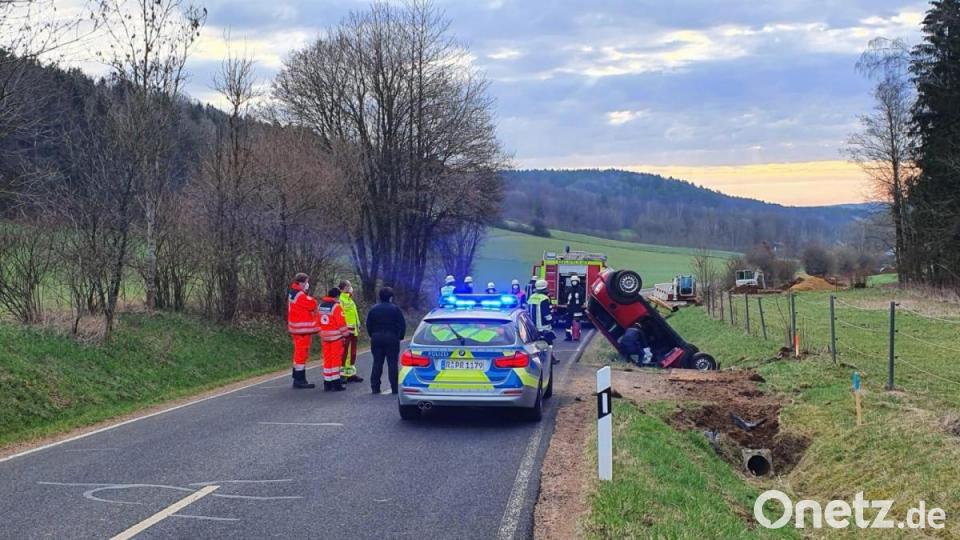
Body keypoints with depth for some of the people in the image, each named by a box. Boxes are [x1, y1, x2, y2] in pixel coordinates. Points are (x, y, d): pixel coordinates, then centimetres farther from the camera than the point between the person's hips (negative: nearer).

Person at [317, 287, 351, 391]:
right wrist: (345, 334, -2)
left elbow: (318, 321, 13)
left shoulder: (321, 305, 8)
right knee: (336, 358, 0)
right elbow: (341, 322, -15)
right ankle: (336, 382, 0)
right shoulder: (336, 306, -15)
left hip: (325, 336, 7)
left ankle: (327, 382, 13)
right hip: (336, 336, -7)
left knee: (327, 358, 11)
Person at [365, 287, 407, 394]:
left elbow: (368, 325, 8)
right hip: (392, 338, -3)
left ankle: (375, 387, 5)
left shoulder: (373, 309, 6)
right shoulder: (395, 309, -6)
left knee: (377, 363, 7)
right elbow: (402, 325, -6)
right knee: (392, 363, -1)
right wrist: (400, 337, 5)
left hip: (376, 338, 3)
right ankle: (394, 388, -3)